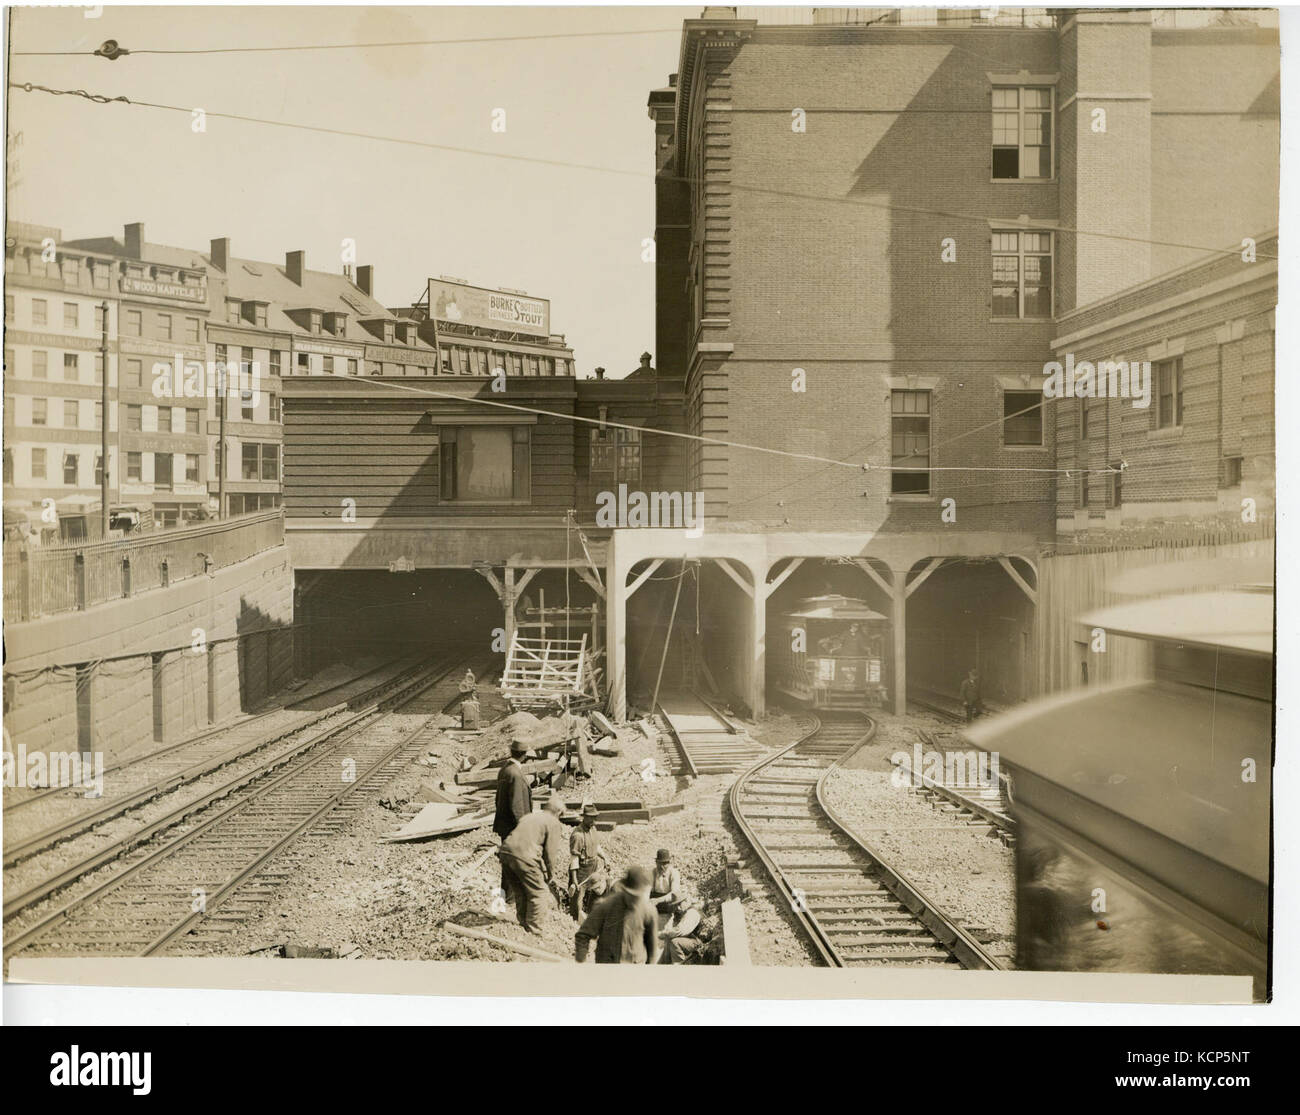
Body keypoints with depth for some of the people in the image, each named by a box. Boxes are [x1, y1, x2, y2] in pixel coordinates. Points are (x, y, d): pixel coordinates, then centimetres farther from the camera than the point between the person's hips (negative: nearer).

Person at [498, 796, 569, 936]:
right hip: (524, 856, -7)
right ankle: (534, 932, 11)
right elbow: (550, 852, 1)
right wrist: (550, 874, 14)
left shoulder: (530, 816, 27)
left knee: (520, 893, 23)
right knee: (538, 894, 7)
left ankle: (523, 924, 33)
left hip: (505, 851, 7)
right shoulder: (554, 824, 6)